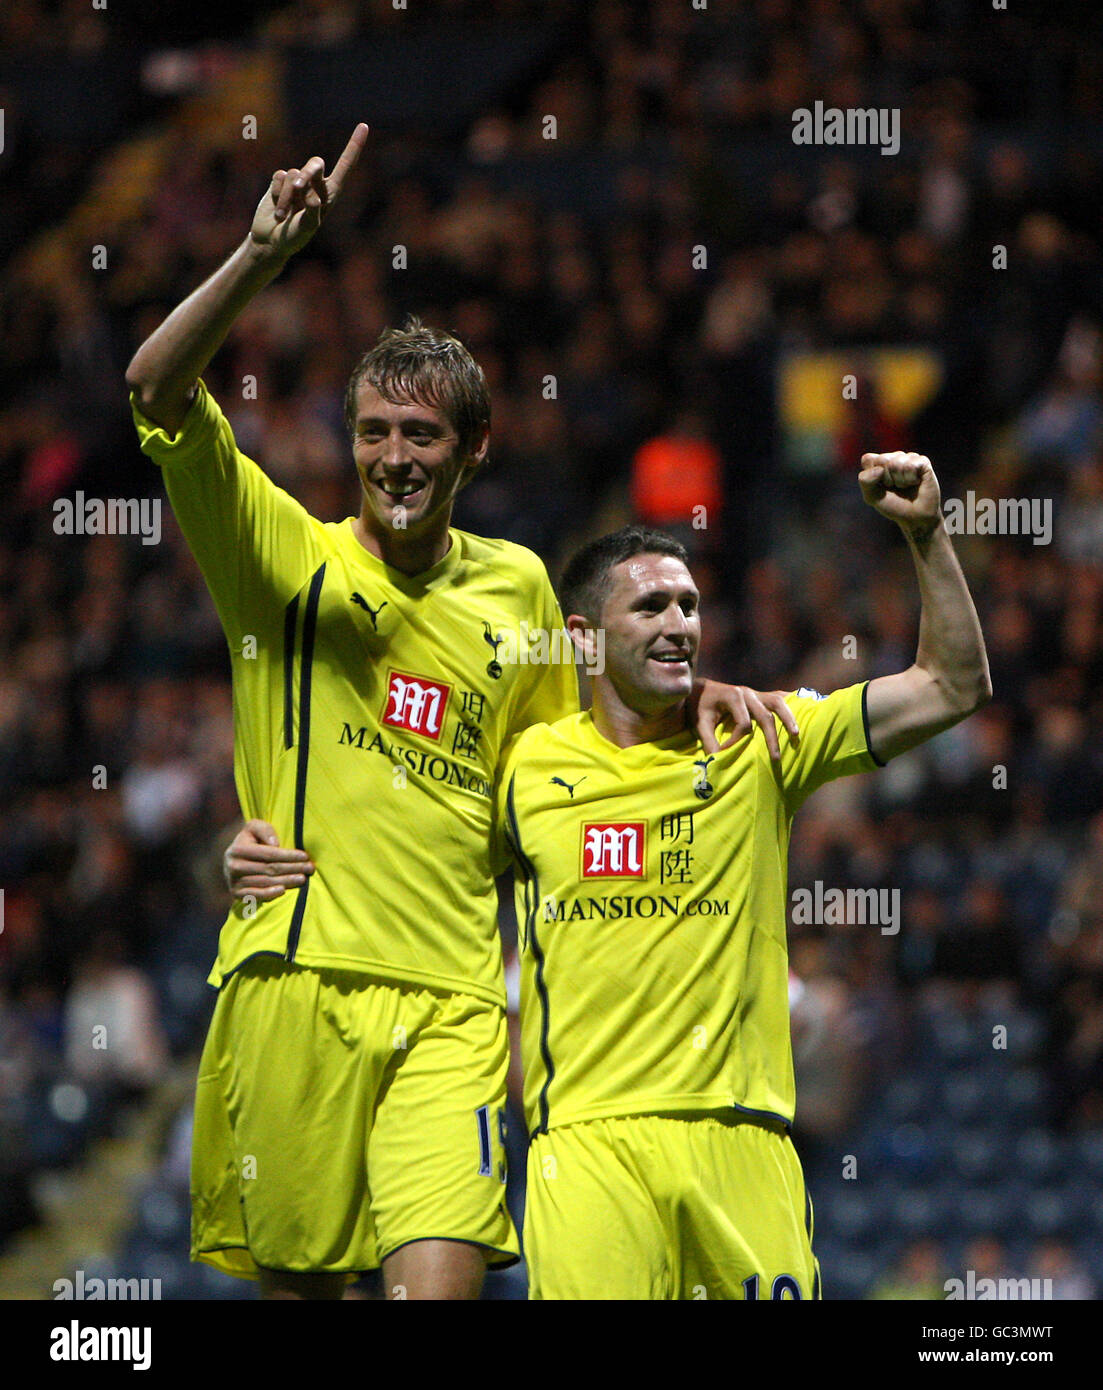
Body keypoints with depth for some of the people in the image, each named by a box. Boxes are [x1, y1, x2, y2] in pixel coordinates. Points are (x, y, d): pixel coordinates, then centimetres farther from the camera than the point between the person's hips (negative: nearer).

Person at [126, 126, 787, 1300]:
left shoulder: (515, 584, 15)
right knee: (293, 1281, 1)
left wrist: (690, 692, 16)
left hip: (450, 1005, 2)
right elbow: (156, 389, -9)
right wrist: (264, 253, -20)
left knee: (440, 1284, -15)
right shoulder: (287, 558, 4)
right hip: (294, 982, -2)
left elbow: (562, 741, 33)